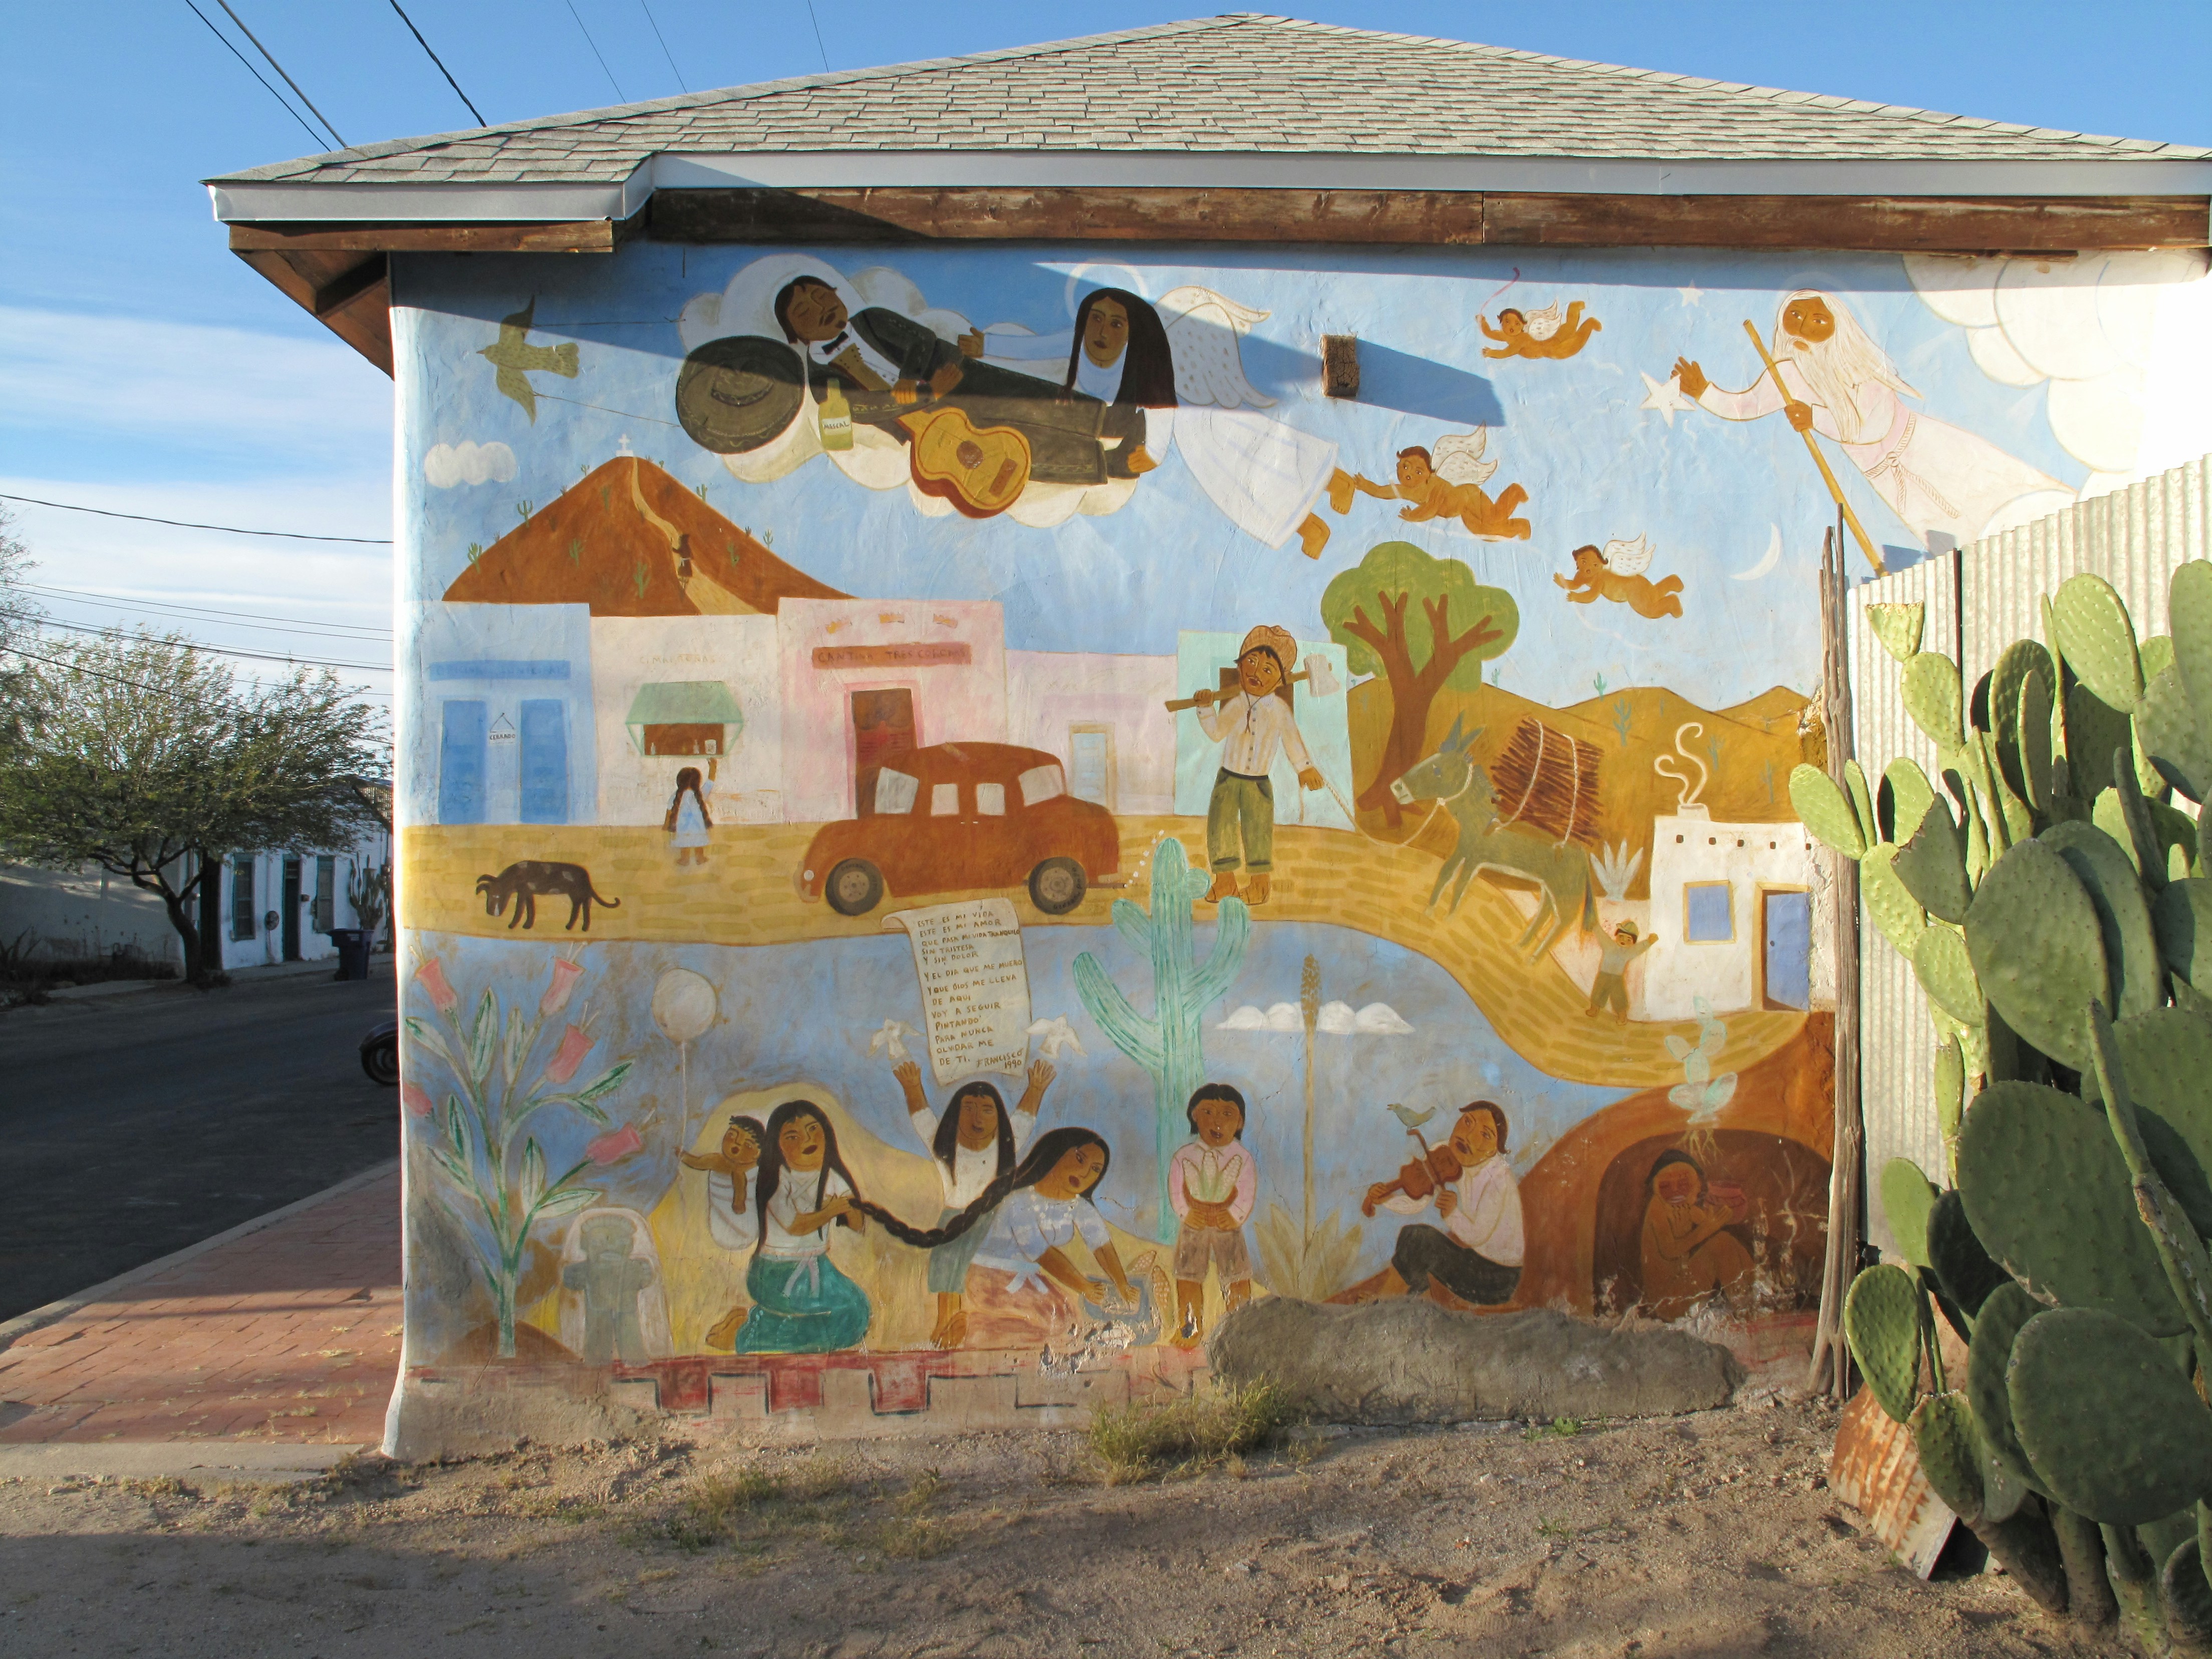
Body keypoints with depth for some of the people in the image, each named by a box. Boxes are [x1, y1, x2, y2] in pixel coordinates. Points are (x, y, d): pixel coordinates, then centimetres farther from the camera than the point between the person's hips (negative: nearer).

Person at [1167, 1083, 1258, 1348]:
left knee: (1237, 1276, 0)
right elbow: (1176, 1190, -3)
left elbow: (1247, 1192, -6)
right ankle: (1190, 1329, 15)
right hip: (1193, 1226, 1)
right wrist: (1186, 1214, -13)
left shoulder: (1242, 1158, -3)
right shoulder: (1184, 1156, -3)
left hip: (1229, 1226, -1)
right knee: (1188, 1276, 5)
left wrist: (1236, 1215, -15)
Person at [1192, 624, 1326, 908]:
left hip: (1259, 783, -1)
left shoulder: (1280, 710, -6)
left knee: (1258, 831, 1)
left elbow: (1292, 740, 0)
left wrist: (1305, 768, -1)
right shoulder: (1235, 704, -2)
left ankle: (1260, 882, 14)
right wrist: (1206, 708, -14)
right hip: (1228, 778, 2)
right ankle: (1225, 880, 12)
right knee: (1220, 826, 0)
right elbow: (1217, 732, -3)